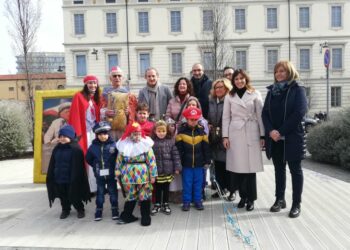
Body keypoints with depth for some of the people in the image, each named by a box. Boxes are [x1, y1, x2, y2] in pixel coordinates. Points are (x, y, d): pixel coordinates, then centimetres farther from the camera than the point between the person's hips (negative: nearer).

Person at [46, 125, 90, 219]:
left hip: (71, 179, -5)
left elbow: (77, 167, -14)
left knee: (73, 197, 5)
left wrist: (75, 179, -17)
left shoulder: (75, 149, -13)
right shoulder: (57, 149, 6)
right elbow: (52, 165, 11)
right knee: (63, 197, 13)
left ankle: (80, 209, 27)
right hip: (59, 178, 5)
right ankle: (65, 210, 35)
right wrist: (50, 177, 9)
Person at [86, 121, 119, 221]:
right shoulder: (93, 146, -4)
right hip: (99, 175, 2)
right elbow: (88, 159, 9)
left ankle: (115, 211, 25)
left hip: (111, 174, -2)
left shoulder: (113, 145, -13)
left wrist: (115, 167, -8)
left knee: (113, 192, 11)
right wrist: (96, 166, 4)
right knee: (100, 193, 13)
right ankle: (98, 211, 24)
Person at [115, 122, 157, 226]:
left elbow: (151, 160, -6)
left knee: (145, 196, 7)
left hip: (143, 175, -1)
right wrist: (118, 174, 7)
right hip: (128, 175, 2)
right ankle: (127, 216, 28)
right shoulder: (123, 145, 1)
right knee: (130, 196, 13)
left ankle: (145, 217, 21)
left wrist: (153, 175, -8)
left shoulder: (146, 144, -6)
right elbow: (119, 160, 7)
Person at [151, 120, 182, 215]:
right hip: (156, 170, 0)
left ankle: (165, 204, 29)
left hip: (168, 170, 1)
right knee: (157, 188, 13)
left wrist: (177, 167, -6)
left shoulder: (171, 141, -5)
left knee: (166, 188, 14)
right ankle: (157, 204, 28)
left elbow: (175, 155, -3)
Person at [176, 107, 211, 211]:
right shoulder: (181, 131, -5)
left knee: (198, 183, 11)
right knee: (187, 183, 7)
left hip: (199, 163, 2)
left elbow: (206, 148, 5)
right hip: (186, 163, -2)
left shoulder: (201, 131, 1)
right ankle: (186, 201, 19)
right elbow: (178, 149, -4)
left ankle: (198, 200, 24)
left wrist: (207, 161, 5)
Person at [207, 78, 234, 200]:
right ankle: (221, 188, 26)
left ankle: (231, 190, 16)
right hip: (215, 139, 6)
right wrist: (209, 126, 5)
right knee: (218, 165, 12)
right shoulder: (211, 101, 14)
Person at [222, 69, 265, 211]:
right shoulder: (229, 96, 9)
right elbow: (226, 117, 7)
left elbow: (260, 115, 3)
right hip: (235, 134, 1)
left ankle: (250, 198, 9)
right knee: (238, 166, 1)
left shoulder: (255, 94, 6)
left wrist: (262, 135, -1)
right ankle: (243, 196, 15)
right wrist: (225, 136, 0)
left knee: (251, 166, -1)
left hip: (251, 134, -1)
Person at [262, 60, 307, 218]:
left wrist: (281, 131, -17)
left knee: (295, 170, 3)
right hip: (274, 138, 5)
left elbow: (299, 112, -13)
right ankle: (280, 199, 23)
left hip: (292, 137, -4)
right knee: (279, 169, 12)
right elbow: (265, 112, 5)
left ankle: (296, 204, 11)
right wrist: (271, 131, -12)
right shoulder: (272, 90, 11)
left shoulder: (297, 89, -3)